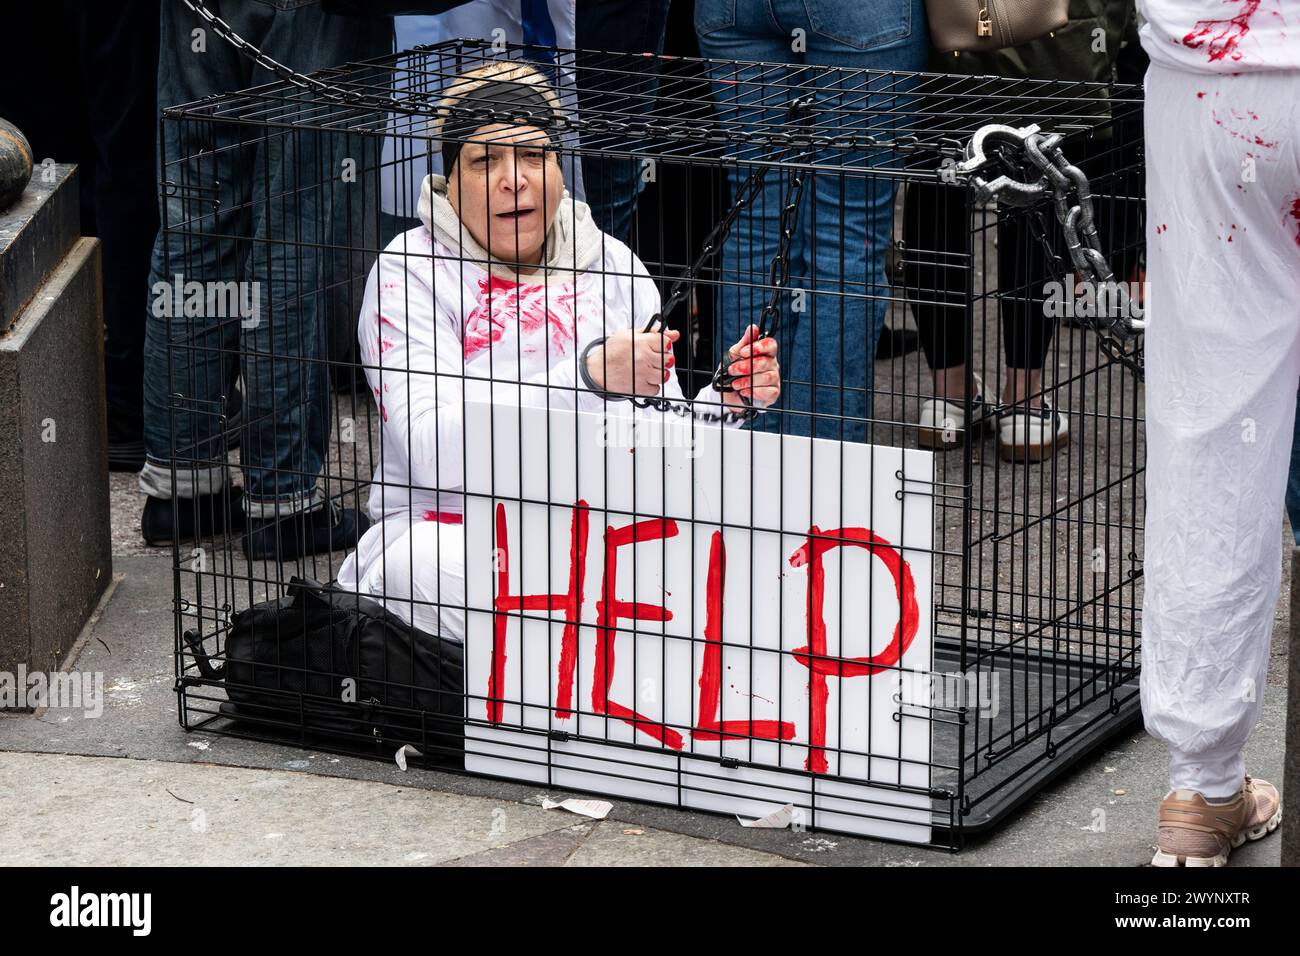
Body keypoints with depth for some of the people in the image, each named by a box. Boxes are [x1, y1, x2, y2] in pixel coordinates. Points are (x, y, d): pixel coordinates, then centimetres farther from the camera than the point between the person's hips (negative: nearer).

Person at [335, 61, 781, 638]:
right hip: (445, 535, -2)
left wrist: (726, 400, -14)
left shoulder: (610, 266, 9)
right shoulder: (411, 271, -4)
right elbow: (433, 449, -19)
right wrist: (590, 376, -26)